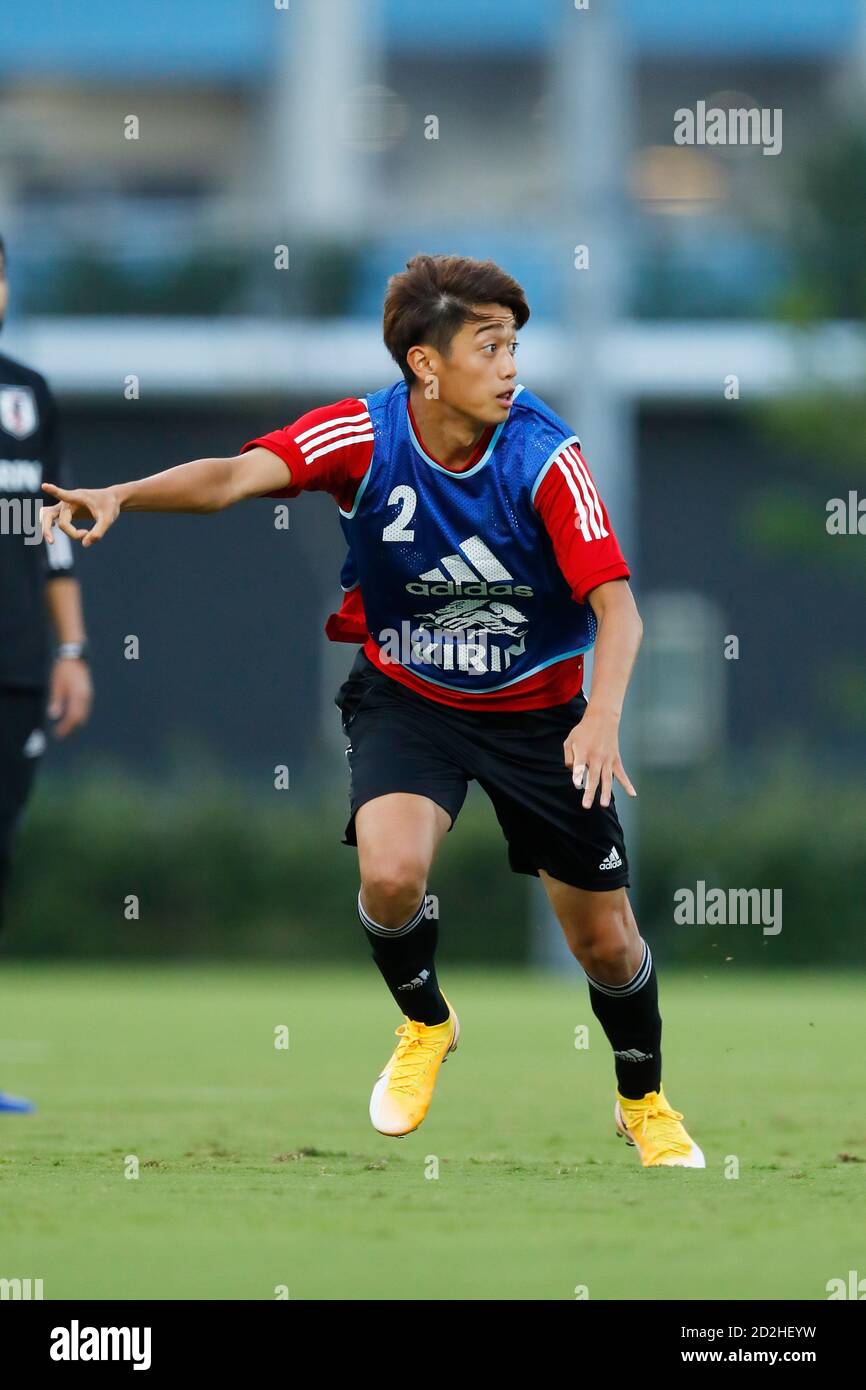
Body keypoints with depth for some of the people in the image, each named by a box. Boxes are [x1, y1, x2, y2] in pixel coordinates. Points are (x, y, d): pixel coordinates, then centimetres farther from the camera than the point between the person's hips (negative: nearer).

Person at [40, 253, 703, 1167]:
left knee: (604, 941, 5)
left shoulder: (543, 454, -22)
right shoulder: (364, 436, -20)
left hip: (540, 708, 0)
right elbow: (236, 476, -33)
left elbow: (614, 604, -28)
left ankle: (644, 1103, 36)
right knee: (390, 874, -27)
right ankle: (424, 1025, 7)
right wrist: (120, 495, -52)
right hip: (406, 694, 0)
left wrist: (602, 716, -46)